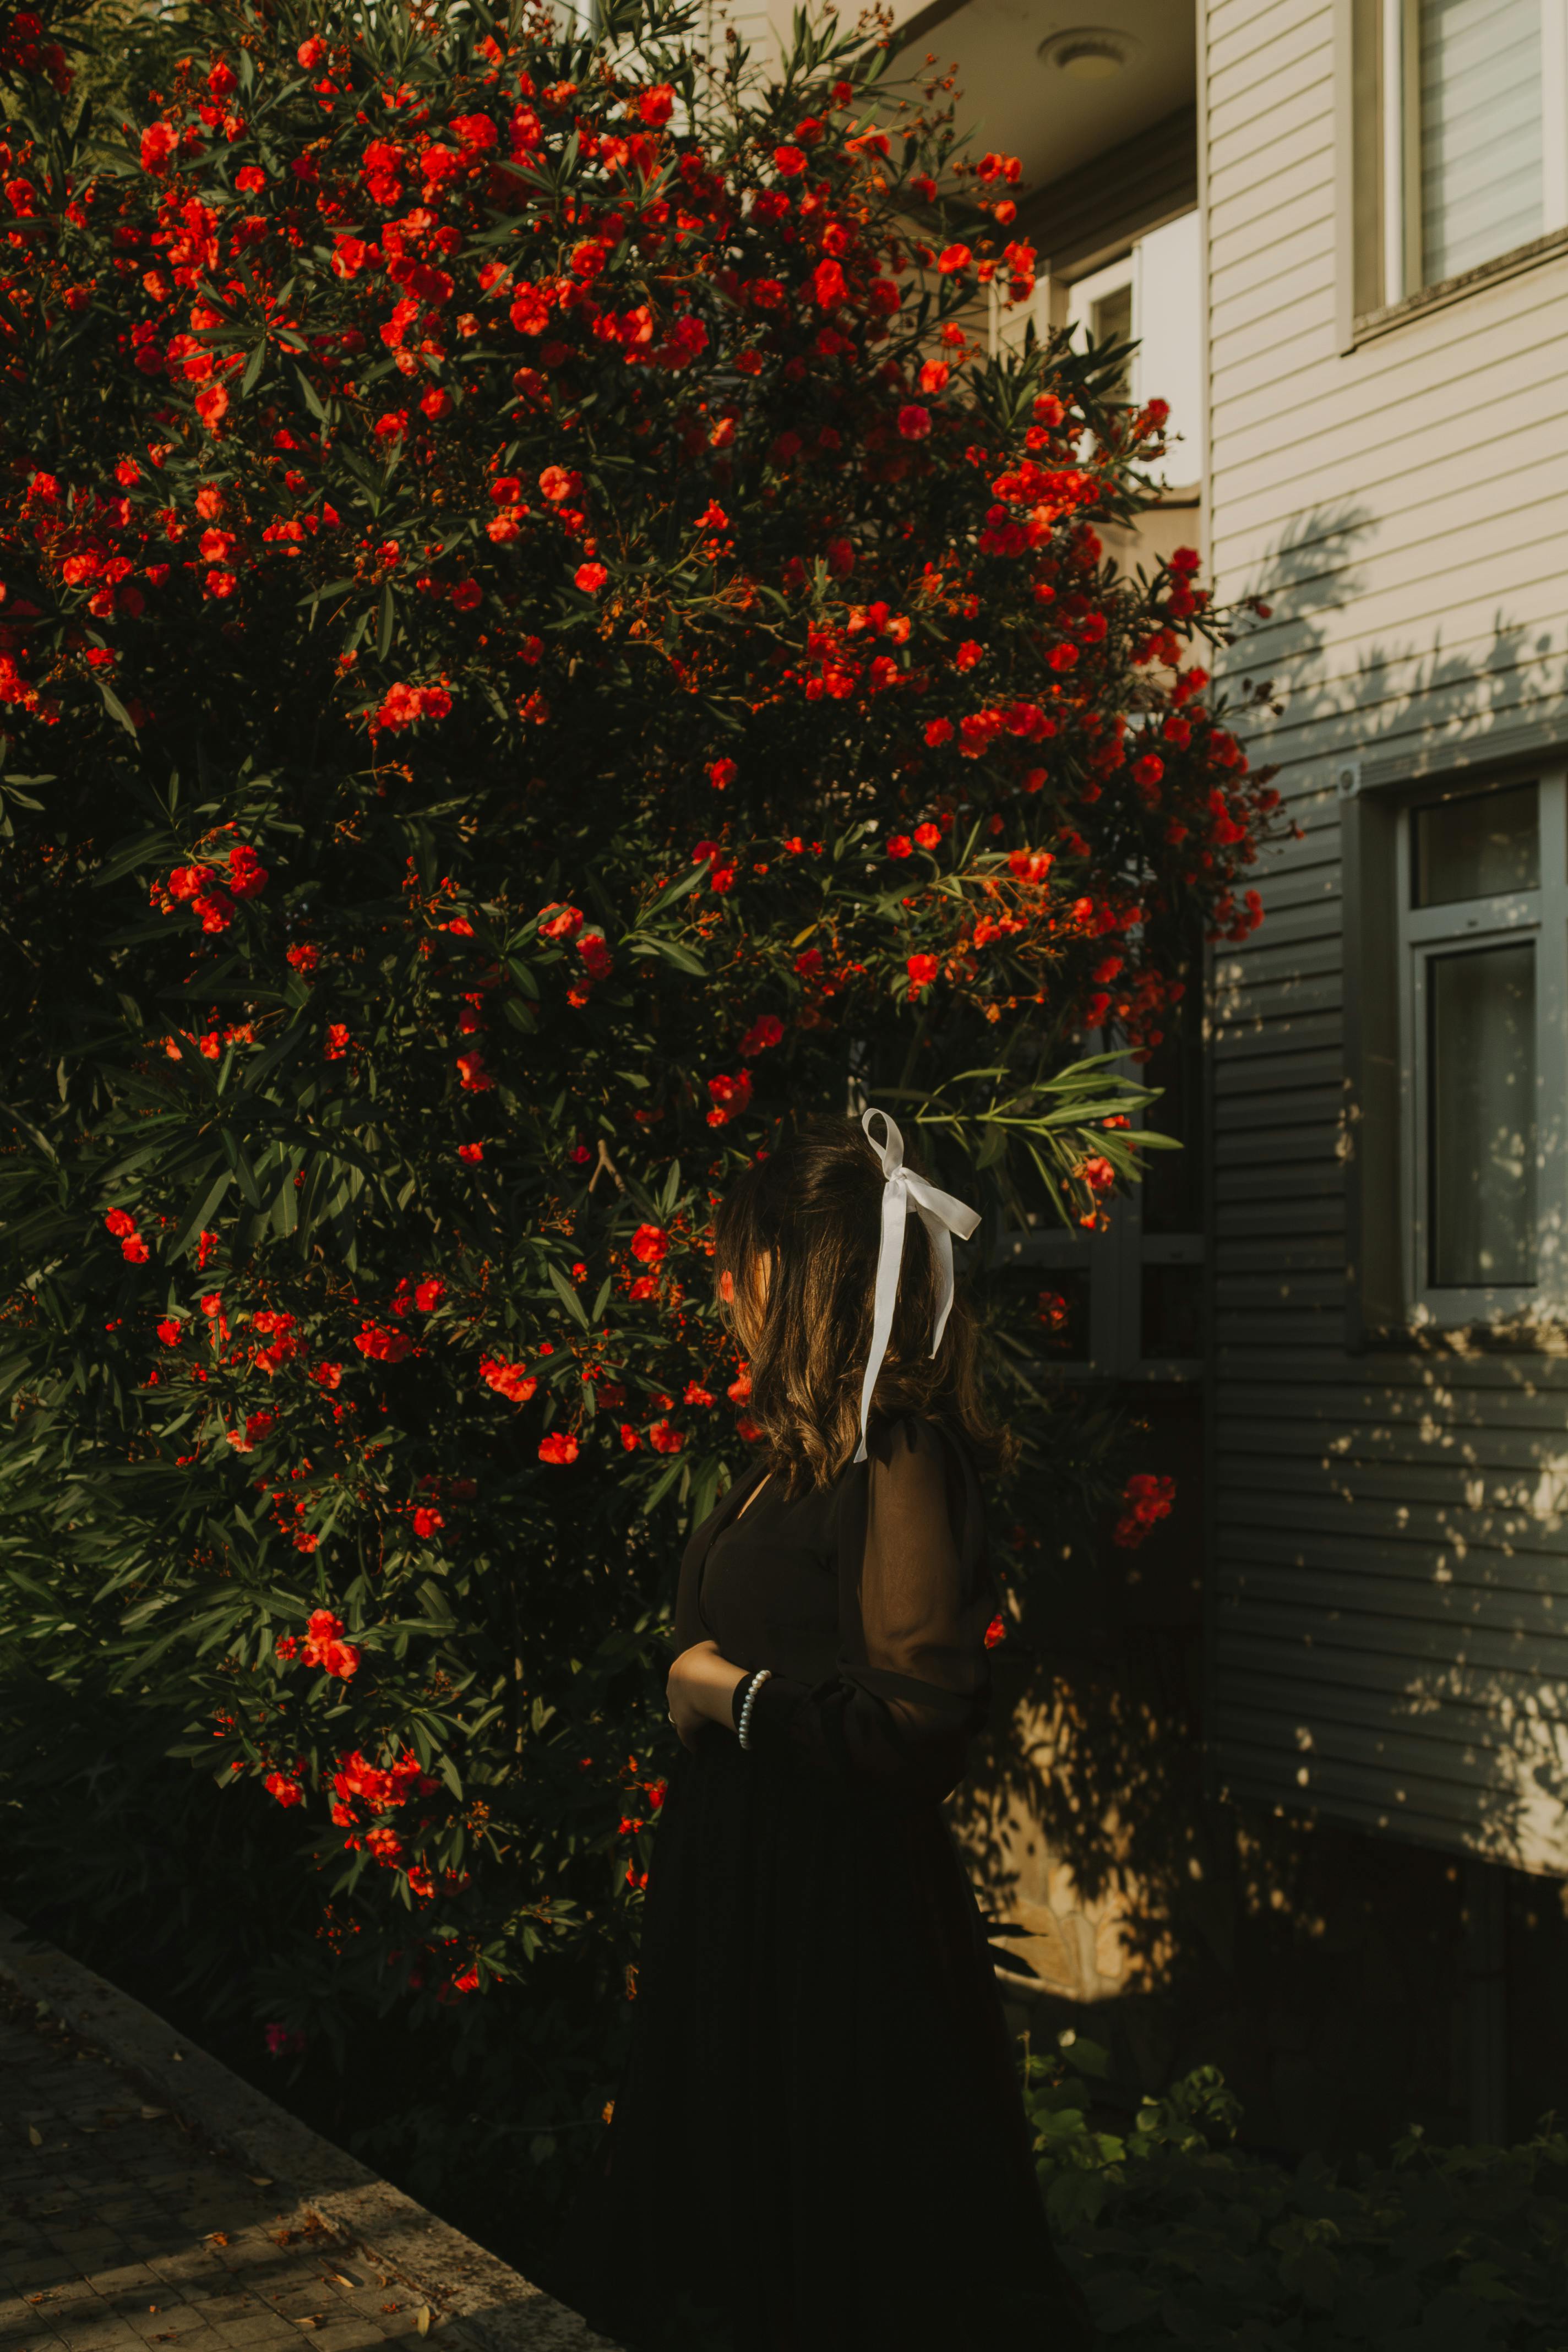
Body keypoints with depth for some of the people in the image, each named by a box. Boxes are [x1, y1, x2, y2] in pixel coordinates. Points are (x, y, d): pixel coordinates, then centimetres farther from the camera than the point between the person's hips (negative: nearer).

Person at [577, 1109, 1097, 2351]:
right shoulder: (800, 1448, 9)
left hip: (845, 1915, -9)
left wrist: (732, 1693, -15)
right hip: (744, 1884, 9)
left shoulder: (900, 1458, -19)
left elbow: (918, 1721, -25)